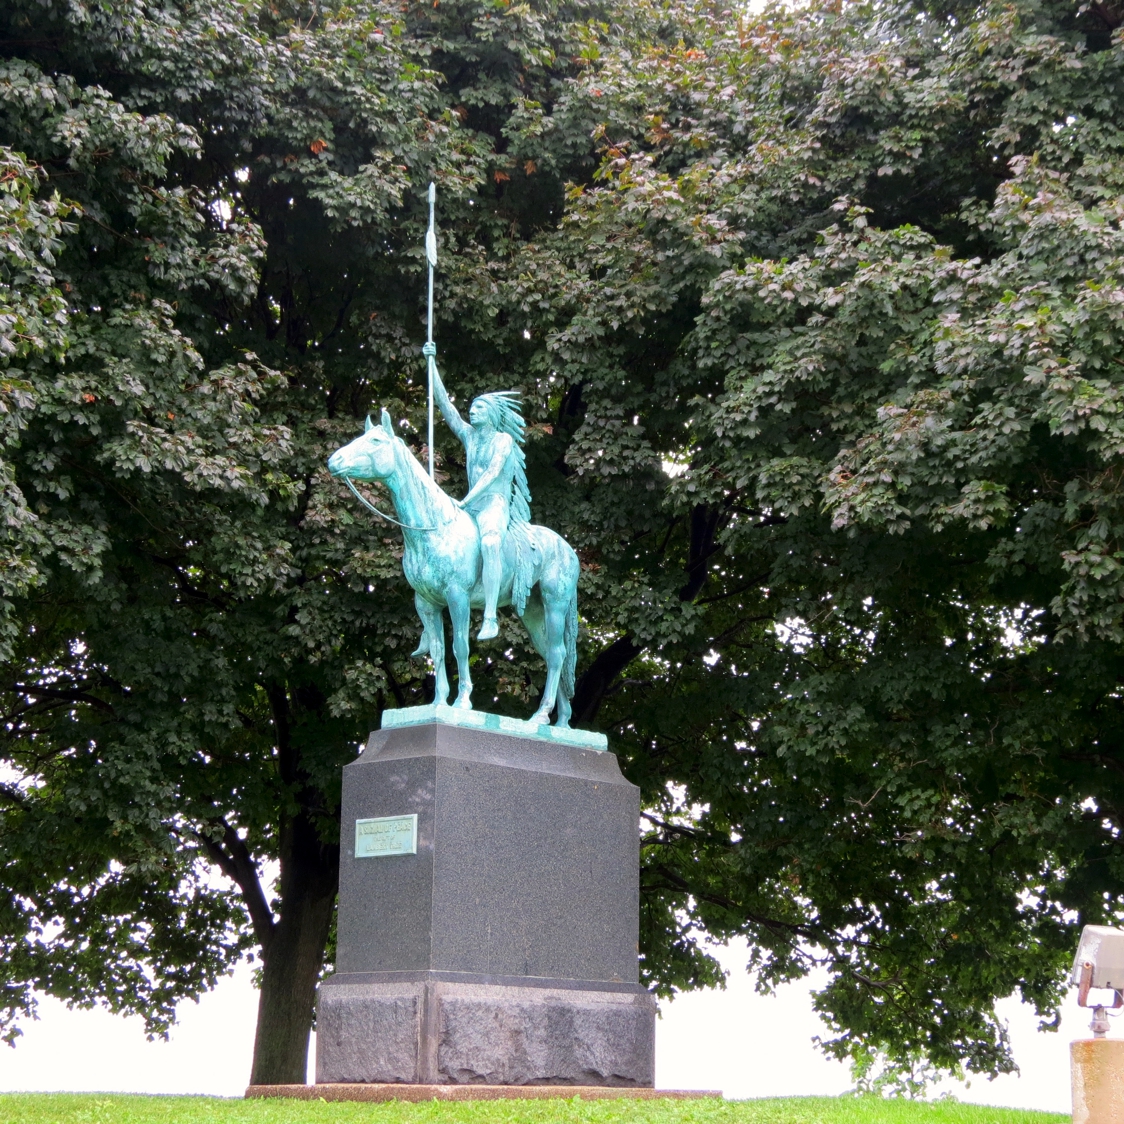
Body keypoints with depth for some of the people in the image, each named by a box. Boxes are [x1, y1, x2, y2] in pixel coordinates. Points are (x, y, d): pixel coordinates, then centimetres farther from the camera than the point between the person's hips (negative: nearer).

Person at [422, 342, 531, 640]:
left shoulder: (503, 439, 1)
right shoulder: (469, 436, 17)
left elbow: (492, 473, -12)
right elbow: (443, 402, 14)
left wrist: (464, 501, -21)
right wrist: (432, 363, 10)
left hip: (495, 506, -7)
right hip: (470, 509, 7)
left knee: (489, 543, -38)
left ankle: (490, 618, -47)